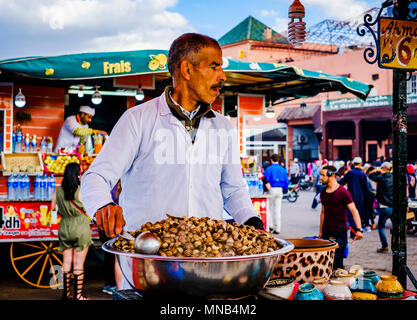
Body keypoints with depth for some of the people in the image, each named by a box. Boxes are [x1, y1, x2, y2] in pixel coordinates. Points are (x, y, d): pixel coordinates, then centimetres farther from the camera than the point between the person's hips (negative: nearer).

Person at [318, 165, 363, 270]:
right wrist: (321, 231, 19)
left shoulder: (342, 191, -9)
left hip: (340, 231, -6)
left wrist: (359, 229, -25)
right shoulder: (323, 192, 11)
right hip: (327, 231, 6)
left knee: (336, 262, -10)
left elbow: (354, 210, -14)